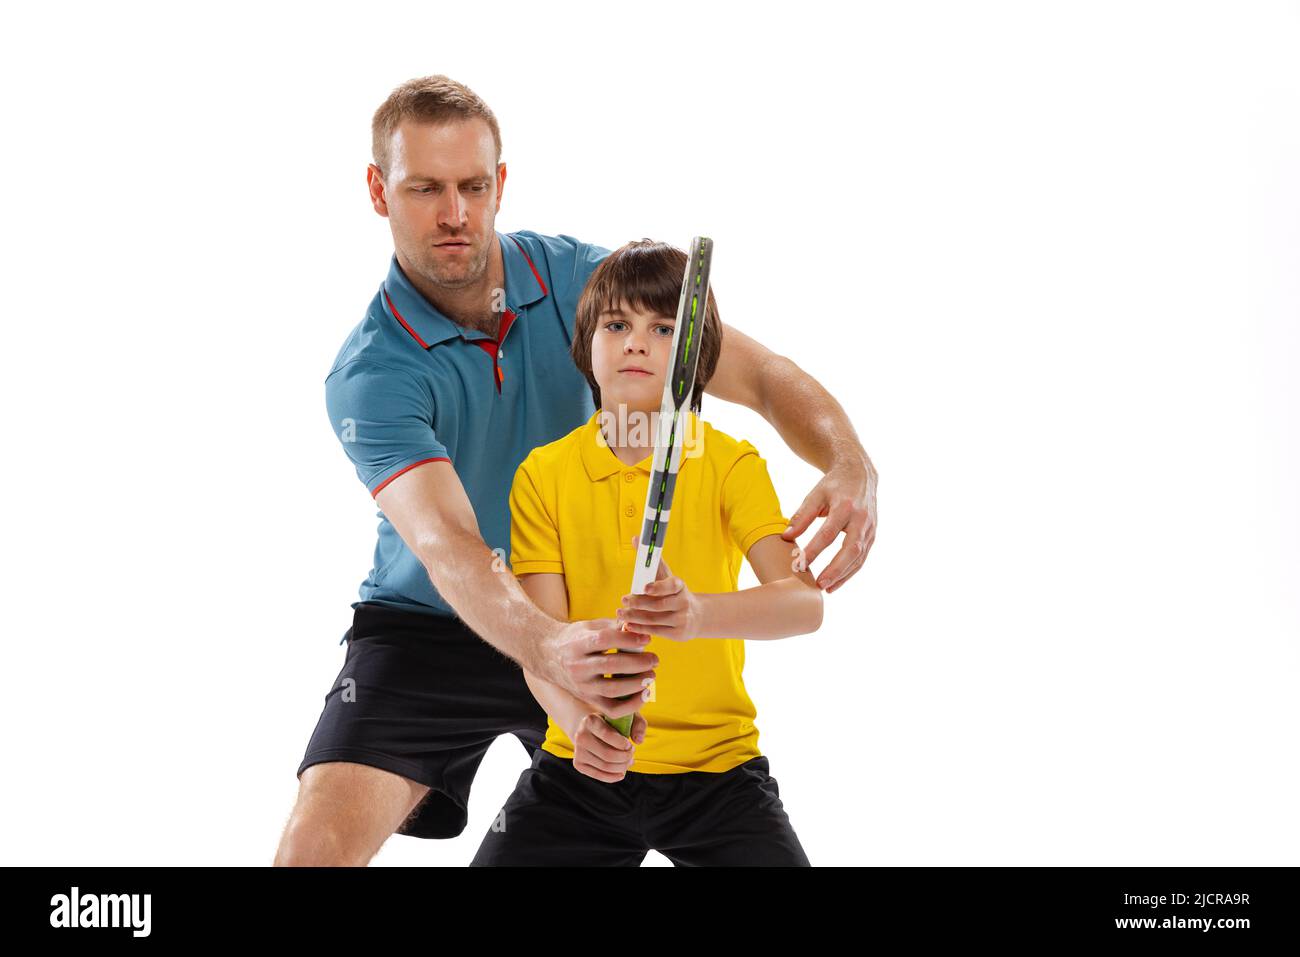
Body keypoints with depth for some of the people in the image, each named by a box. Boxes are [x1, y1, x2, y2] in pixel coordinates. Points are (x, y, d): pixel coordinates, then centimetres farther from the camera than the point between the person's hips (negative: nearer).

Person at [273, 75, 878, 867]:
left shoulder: (580, 279, -11)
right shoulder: (371, 376, -22)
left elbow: (757, 372, -15)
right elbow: (448, 545, -37)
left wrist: (850, 464, -36)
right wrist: (548, 648, -57)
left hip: (591, 623, 3)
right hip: (429, 627, -3)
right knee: (316, 846, -20)